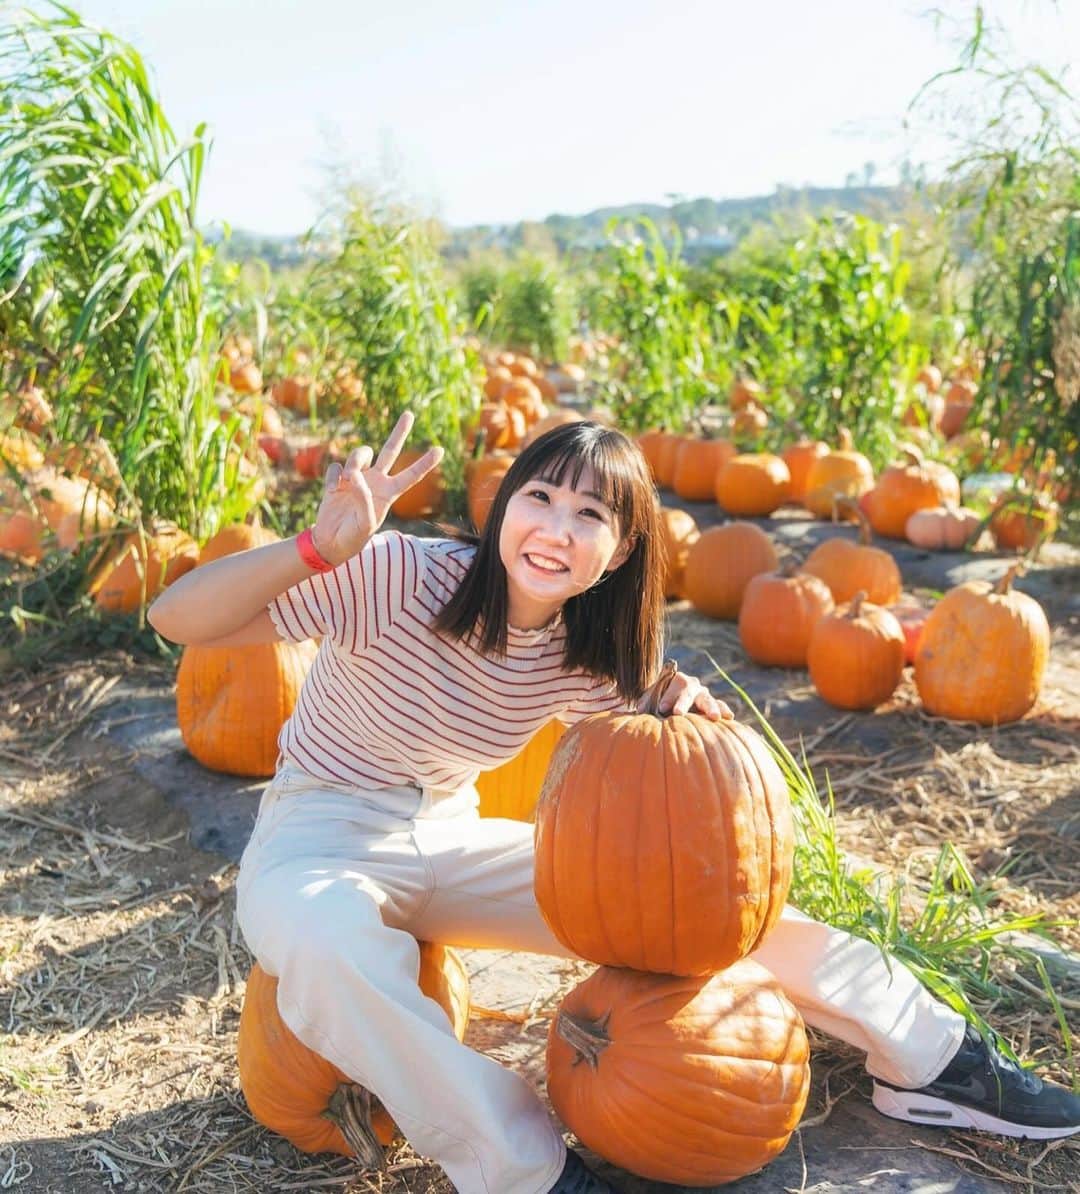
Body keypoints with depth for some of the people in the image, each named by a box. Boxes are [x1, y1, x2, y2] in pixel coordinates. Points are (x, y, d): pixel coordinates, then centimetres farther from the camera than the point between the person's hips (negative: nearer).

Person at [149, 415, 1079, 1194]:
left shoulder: (583, 660, -7)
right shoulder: (399, 576, -25)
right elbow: (177, 619, -29)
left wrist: (675, 701, -17)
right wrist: (324, 544, -46)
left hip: (452, 842, 5)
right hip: (320, 841, -4)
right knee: (332, 945, -42)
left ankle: (929, 1061, 11)